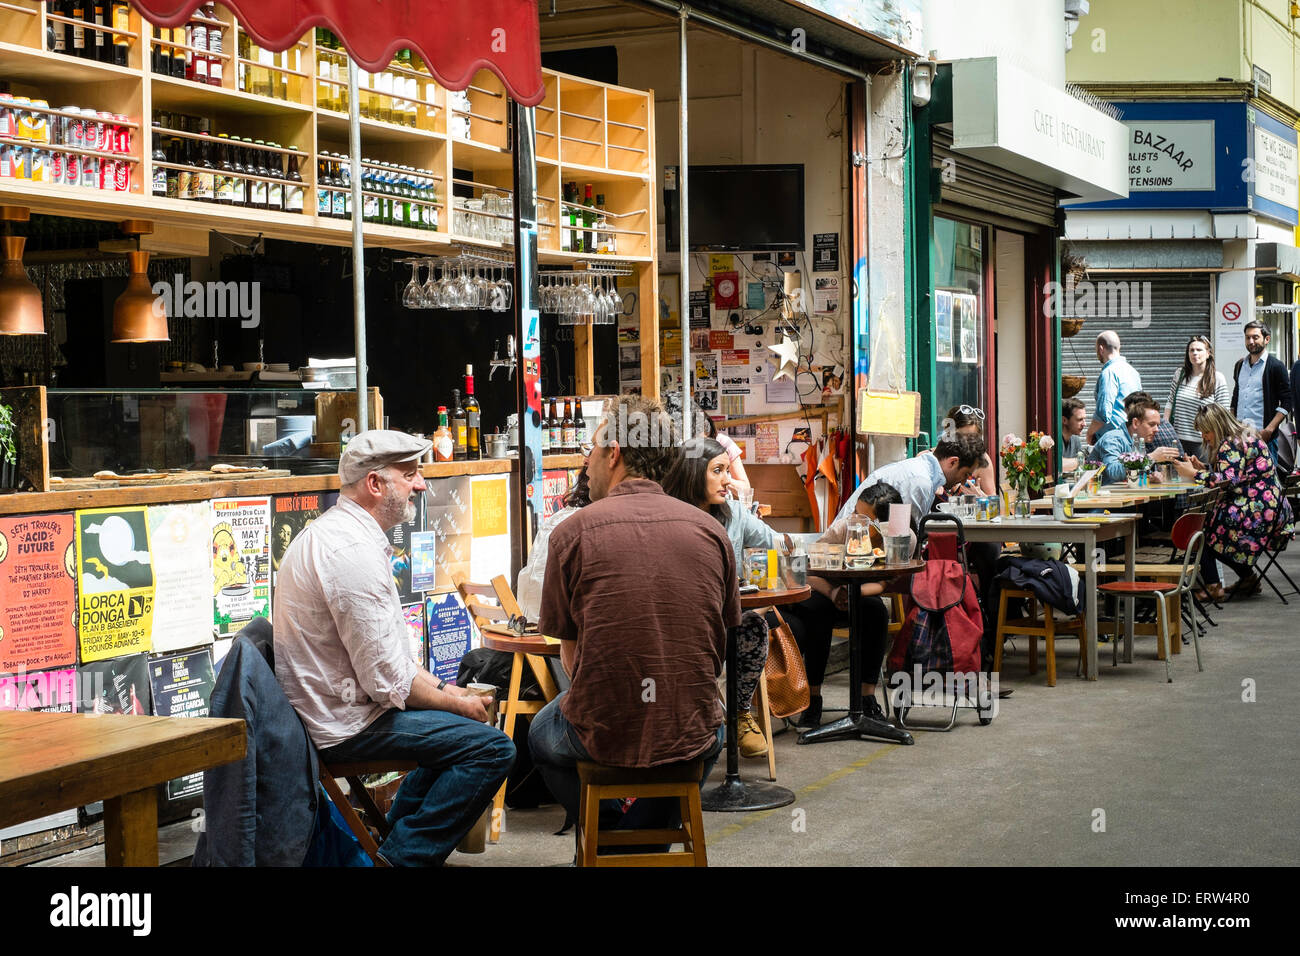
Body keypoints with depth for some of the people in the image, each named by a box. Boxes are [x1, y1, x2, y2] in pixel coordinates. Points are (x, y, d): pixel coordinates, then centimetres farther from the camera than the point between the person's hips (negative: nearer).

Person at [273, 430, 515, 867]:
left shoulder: (327, 532, 12)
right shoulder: (354, 551, -23)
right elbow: (388, 679, -23)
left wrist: (442, 688, 10)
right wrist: (455, 702, -7)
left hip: (318, 709, 11)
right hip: (343, 724, -11)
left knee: (458, 726, 26)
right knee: (492, 748, -14)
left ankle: (392, 835, 29)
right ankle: (404, 856, -5)